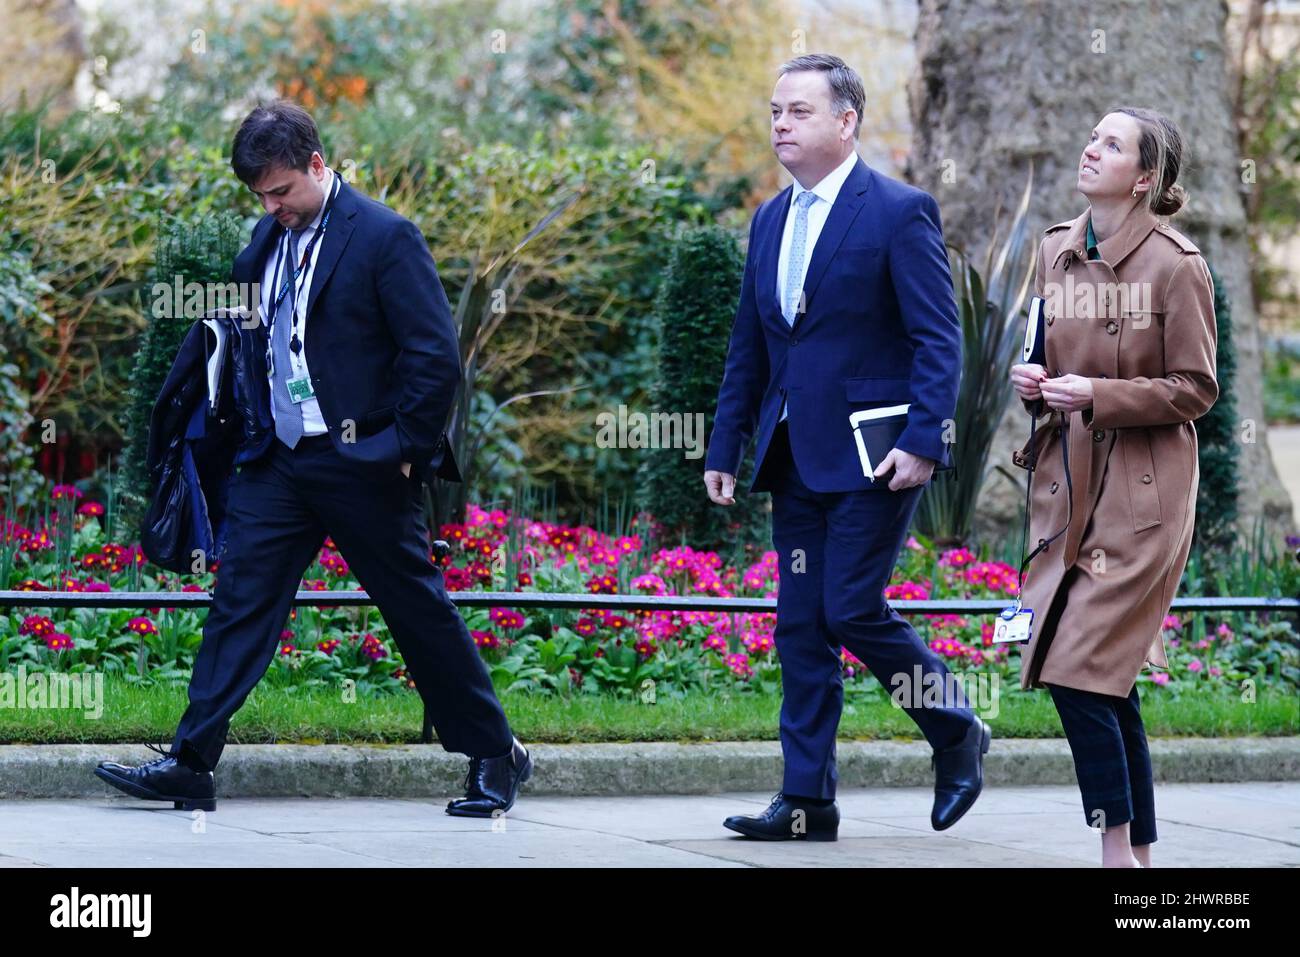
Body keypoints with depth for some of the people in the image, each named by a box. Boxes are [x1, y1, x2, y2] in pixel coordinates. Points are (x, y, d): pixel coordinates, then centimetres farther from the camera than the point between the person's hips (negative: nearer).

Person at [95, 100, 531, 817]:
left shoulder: (384, 238, -12)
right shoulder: (269, 239, 9)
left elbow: (436, 355, -13)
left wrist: (407, 451, -13)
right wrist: (257, 423, 12)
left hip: (362, 463, -6)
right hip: (280, 459, 6)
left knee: (418, 610, 2)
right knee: (238, 597, -1)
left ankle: (495, 757, 15)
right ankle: (190, 763, -1)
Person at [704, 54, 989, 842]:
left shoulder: (900, 213, -8)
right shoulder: (771, 221, 14)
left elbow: (939, 339, -11)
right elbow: (748, 348, 18)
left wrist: (924, 442, -20)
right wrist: (725, 450, 12)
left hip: (873, 453, -7)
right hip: (797, 455, 7)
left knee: (851, 609, -10)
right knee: (801, 626, 5)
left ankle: (958, 734, 12)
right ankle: (807, 801, 8)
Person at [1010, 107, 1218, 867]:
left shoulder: (1176, 266, -11)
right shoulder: (1056, 251, 9)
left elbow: (1196, 390, -9)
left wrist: (1100, 396, -18)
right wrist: (1033, 380, 0)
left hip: (1142, 492, -7)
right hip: (1070, 481, 7)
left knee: (1080, 666, -13)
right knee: (1109, 678, 8)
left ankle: (1117, 847, -3)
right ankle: (1141, 850, 17)